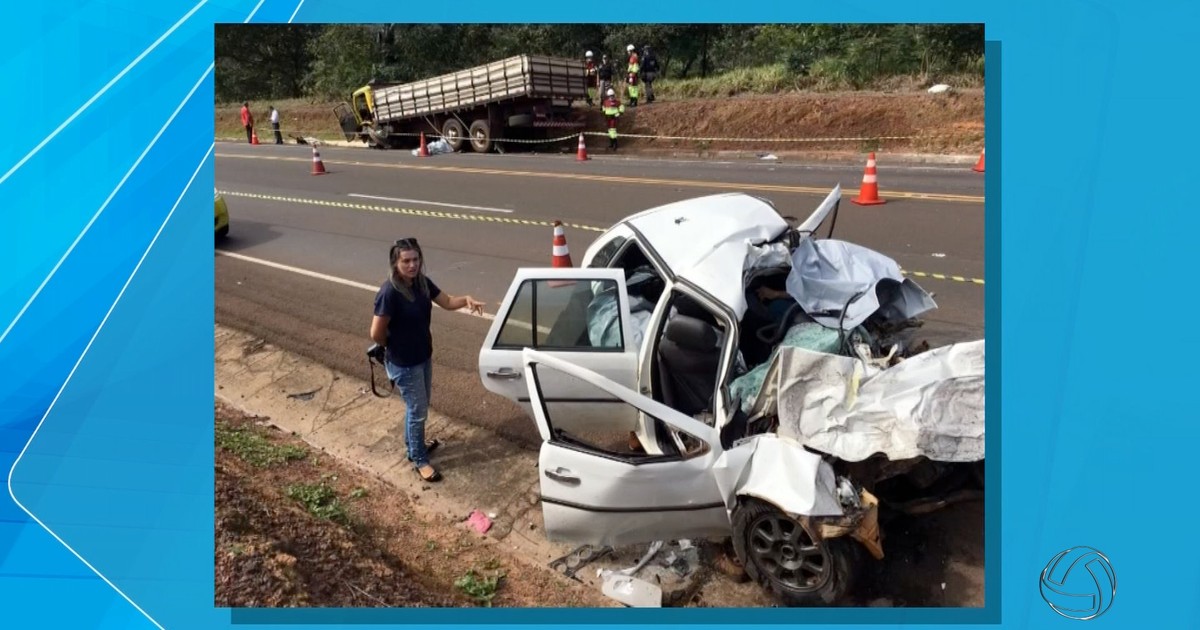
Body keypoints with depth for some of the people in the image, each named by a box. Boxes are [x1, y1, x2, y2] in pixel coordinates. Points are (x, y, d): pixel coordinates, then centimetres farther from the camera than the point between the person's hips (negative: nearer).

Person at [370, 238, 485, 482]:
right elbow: (377, 334, -24)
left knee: (418, 406, 25)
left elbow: (447, 301, 4)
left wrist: (466, 299, -17)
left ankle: (413, 443, 48)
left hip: (424, 356, 8)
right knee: (418, 410, 6)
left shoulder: (422, 282, -5)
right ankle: (419, 460, 25)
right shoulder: (389, 292, -28)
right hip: (404, 363, -8)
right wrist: (395, 346, -5)